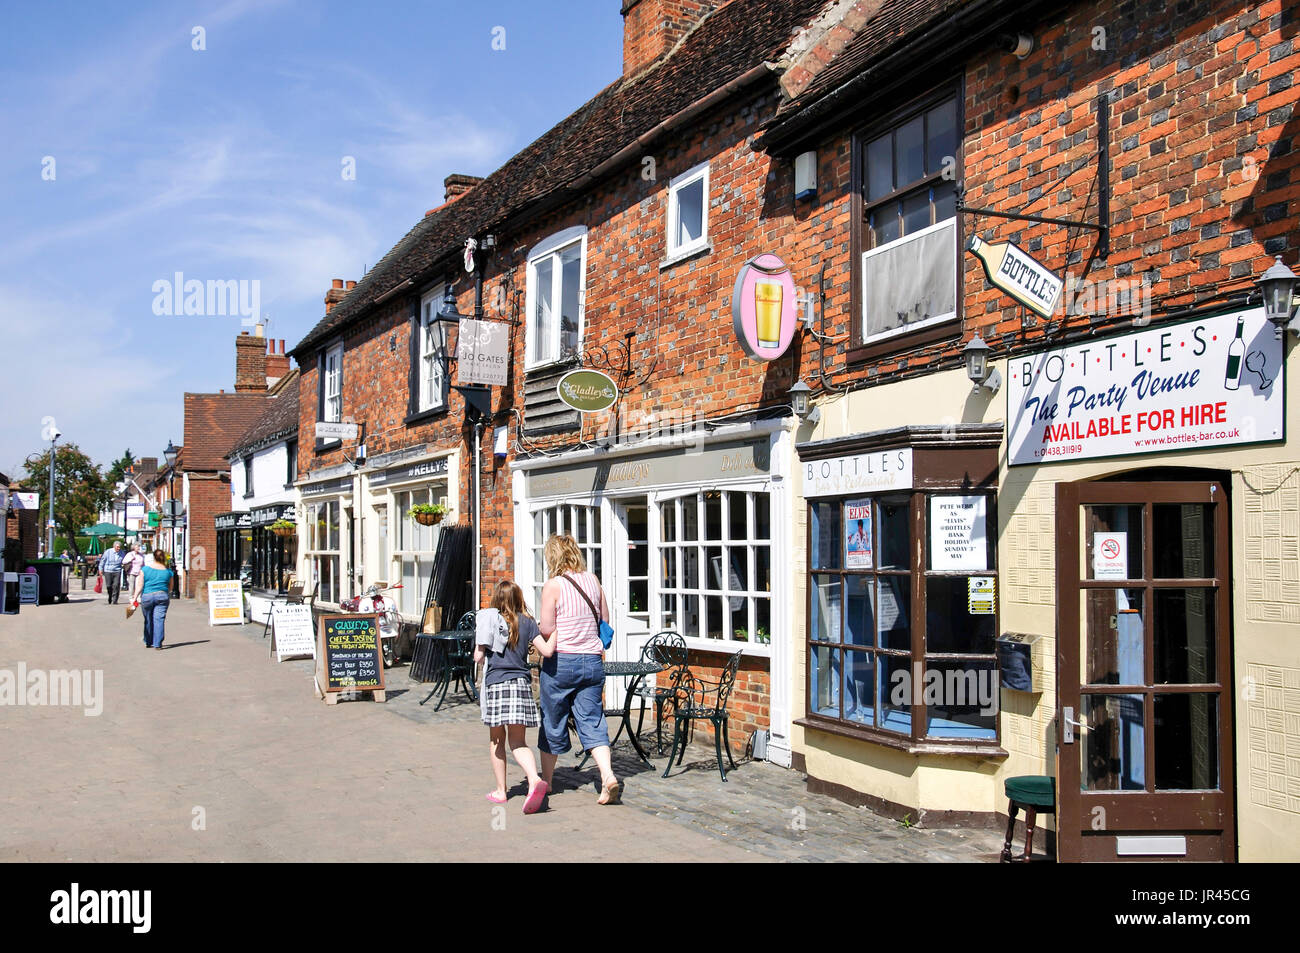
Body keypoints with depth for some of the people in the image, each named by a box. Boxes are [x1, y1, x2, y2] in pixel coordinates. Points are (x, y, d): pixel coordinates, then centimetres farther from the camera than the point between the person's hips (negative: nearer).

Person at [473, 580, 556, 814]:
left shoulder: (487, 620, 5)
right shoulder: (526, 622, 7)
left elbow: (478, 657, 3)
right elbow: (547, 651, -1)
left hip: (495, 683, -1)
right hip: (520, 682, 1)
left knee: (496, 740, 13)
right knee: (518, 741, 3)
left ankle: (500, 790, 19)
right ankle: (534, 780, -21)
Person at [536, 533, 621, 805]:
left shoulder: (553, 585, -10)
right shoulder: (592, 580, 6)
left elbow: (546, 629, -12)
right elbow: (605, 620, 14)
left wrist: (536, 623, 8)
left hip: (561, 661, -4)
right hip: (592, 660, 4)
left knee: (553, 722, 12)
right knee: (592, 723, 4)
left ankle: (546, 779, 27)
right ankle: (608, 777, -14)